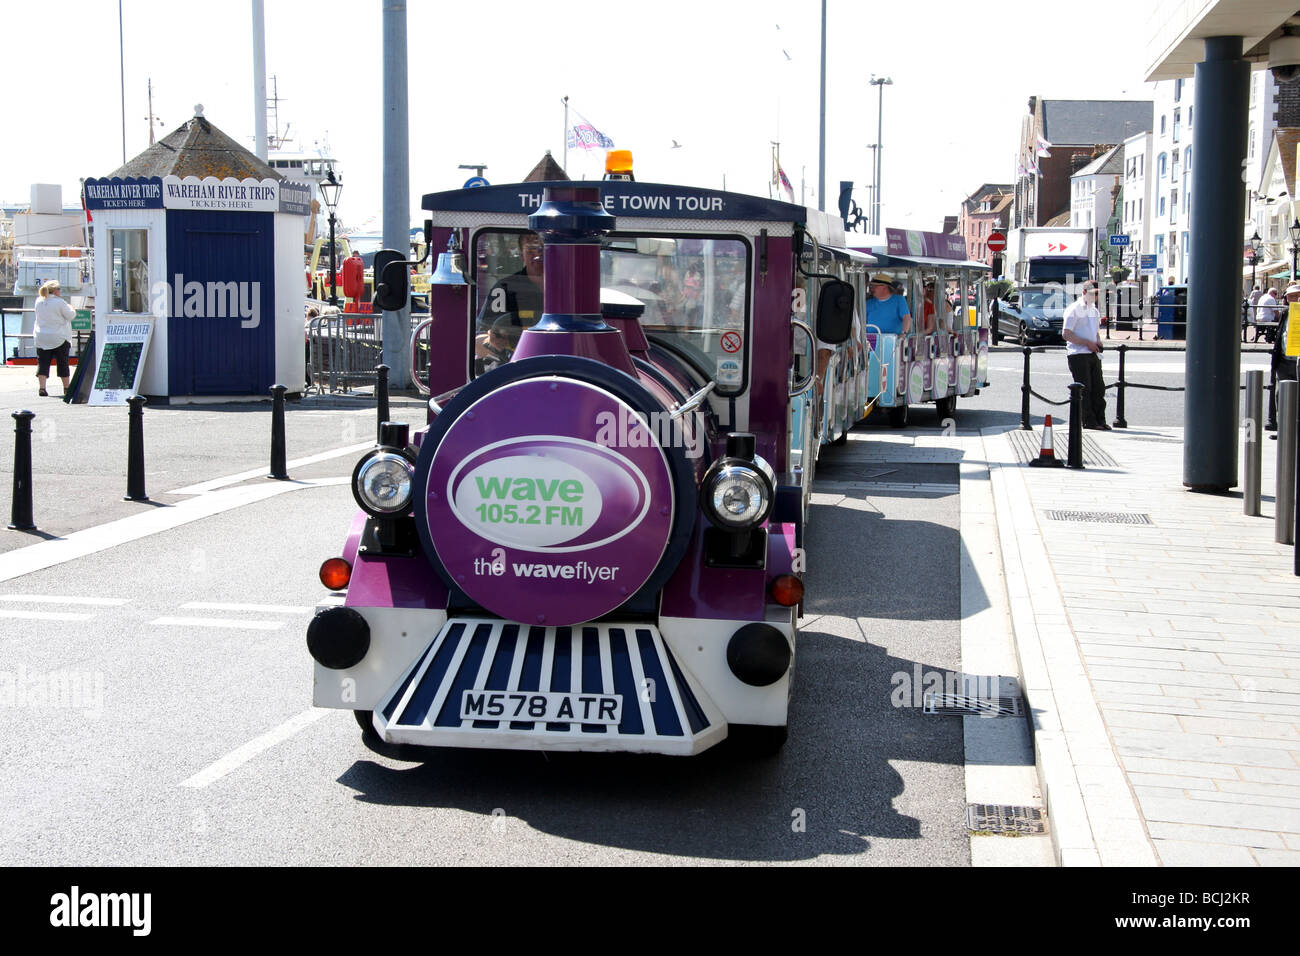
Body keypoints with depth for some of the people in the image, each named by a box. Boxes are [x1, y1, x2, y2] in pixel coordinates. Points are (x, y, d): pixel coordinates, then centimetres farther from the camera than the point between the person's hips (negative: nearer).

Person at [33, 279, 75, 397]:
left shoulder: (39, 301, 3)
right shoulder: (59, 302, -13)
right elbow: (71, 315, -6)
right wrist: (69, 307, 13)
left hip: (41, 338, 4)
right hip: (59, 338, -4)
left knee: (42, 363, 2)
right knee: (63, 363, 7)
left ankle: (42, 387, -10)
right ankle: (66, 388, 15)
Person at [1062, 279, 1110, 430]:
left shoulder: (1094, 311, 20)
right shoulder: (1074, 310, -5)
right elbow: (1066, 334, -12)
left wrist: (1098, 343, 6)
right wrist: (1087, 343, -16)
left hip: (1093, 354, 7)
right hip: (1078, 354, -7)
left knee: (1098, 388, 5)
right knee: (1084, 389, -6)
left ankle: (1100, 420, 9)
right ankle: (1089, 421, -3)